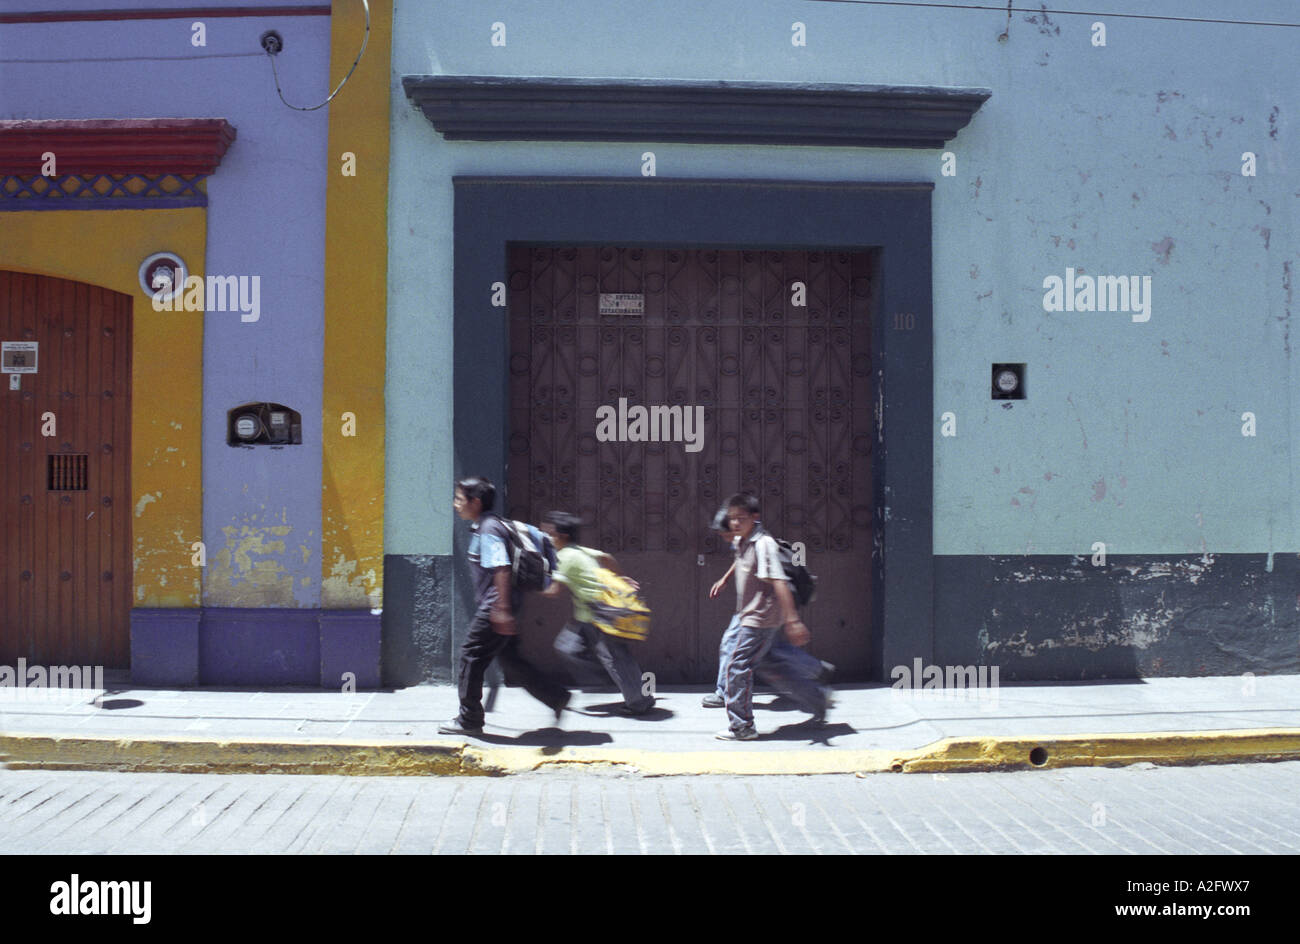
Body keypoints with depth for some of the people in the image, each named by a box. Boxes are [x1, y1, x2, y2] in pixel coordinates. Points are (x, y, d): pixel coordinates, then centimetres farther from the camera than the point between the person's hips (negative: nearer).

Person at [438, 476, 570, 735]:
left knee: (471, 654, 0)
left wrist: (503, 610, -30)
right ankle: (556, 697, 15)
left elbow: (501, 570, -25)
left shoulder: (488, 531, -16)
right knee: (509, 658, 14)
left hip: (495, 606, -10)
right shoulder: (493, 525, 14)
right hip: (496, 606, 10)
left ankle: (469, 720, 9)